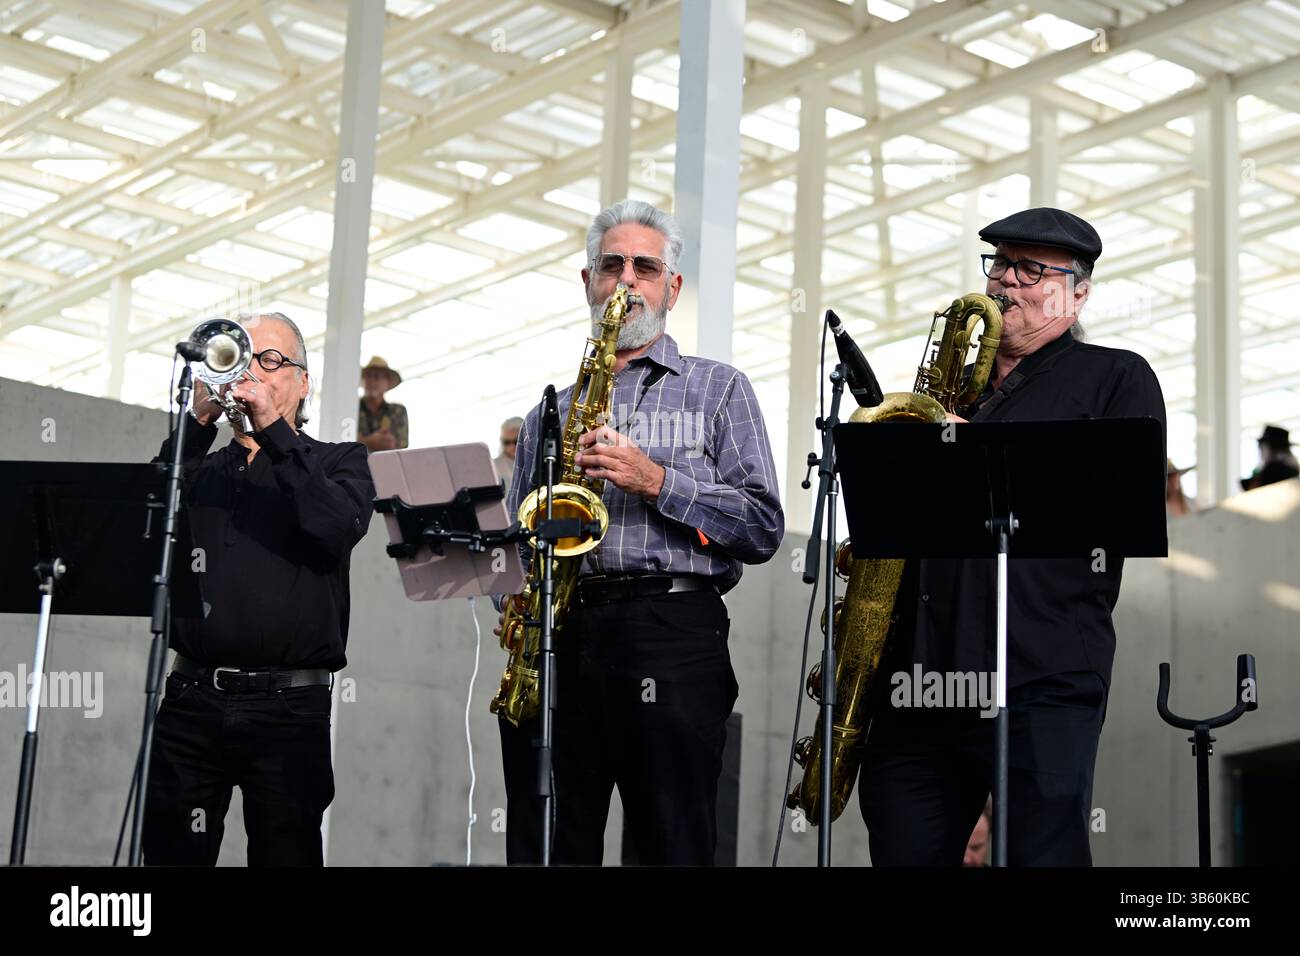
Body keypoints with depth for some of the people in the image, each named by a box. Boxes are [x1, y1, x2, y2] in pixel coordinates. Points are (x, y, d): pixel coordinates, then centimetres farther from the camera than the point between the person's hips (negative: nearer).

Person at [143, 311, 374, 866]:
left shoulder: (338, 462, 12)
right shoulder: (201, 469, 18)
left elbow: (339, 528, -9)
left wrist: (272, 426, -10)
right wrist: (200, 421, -6)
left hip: (288, 710, -2)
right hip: (192, 701, 2)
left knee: (286, 855, -1)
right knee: (172, 855, 0)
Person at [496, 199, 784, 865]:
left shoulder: (717, 389, 11)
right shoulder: (549, 413, 22)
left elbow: (763, 528, 1)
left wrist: (654, 480, -9)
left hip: (672, 635, -3)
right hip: (552, 639, 3)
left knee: (673, 848, -5)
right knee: (542, 850, 2)